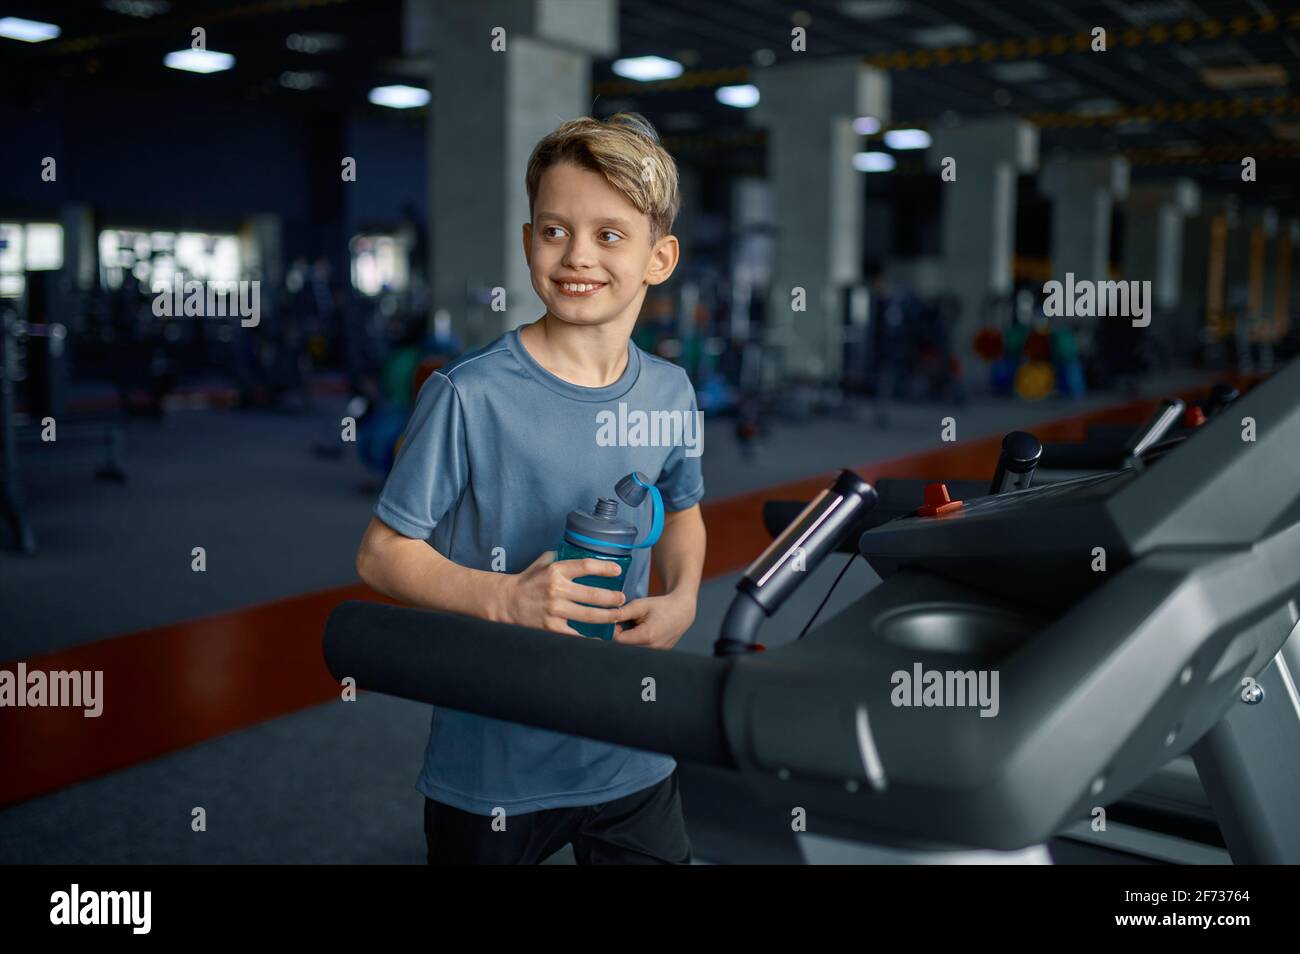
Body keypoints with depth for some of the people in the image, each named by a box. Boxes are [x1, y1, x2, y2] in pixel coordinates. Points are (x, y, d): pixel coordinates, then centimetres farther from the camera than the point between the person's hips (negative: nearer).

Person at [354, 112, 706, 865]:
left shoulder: (669, 394, -3)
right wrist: (505, 598, -24)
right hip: (490, 767, -3)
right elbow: (382, 553, -11)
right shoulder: (470, 396, -17)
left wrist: (682, 599, -3)